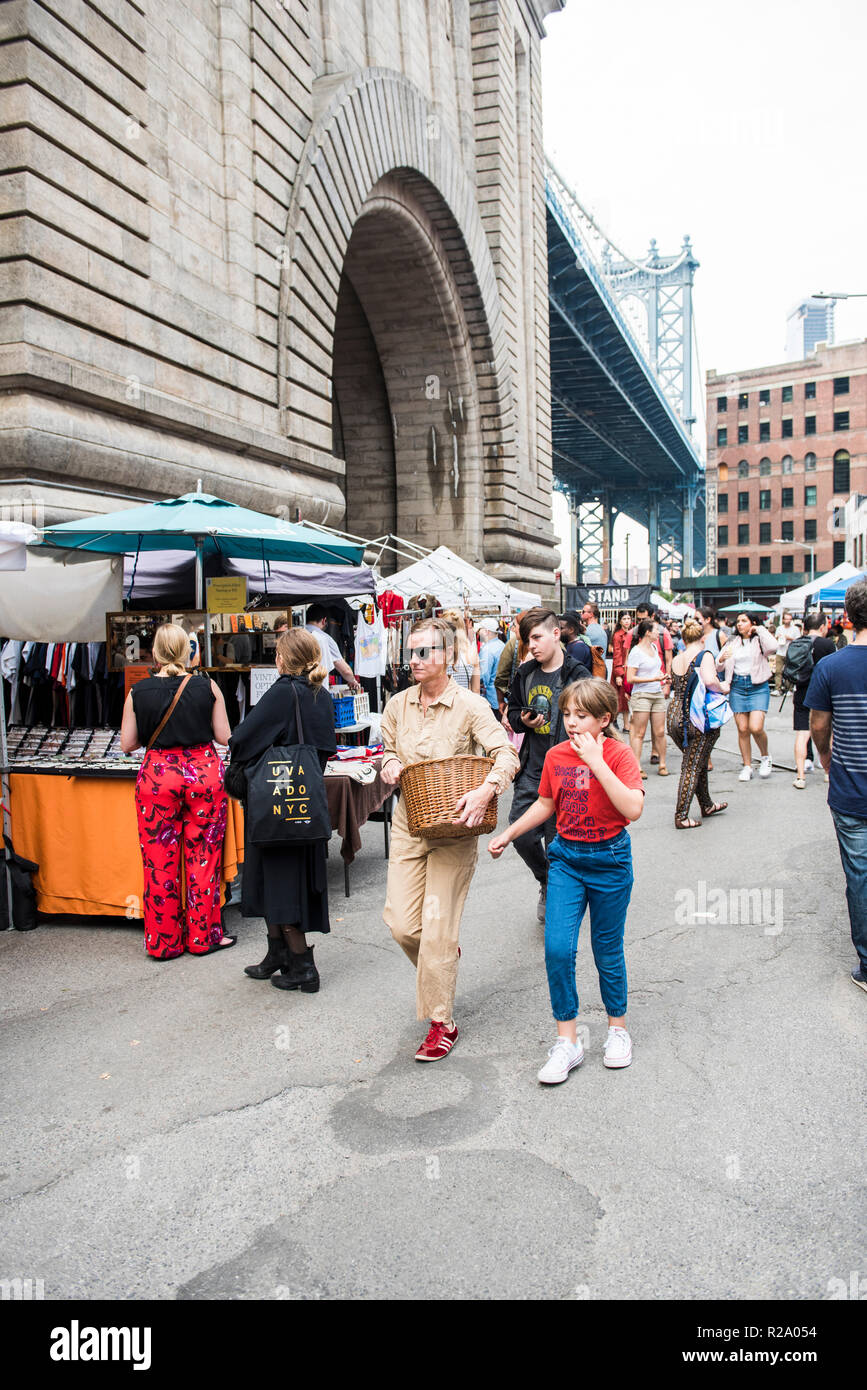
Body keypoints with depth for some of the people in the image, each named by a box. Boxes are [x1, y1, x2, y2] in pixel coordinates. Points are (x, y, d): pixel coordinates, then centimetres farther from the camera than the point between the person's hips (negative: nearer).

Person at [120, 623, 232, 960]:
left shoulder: (138, 692, -3)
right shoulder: (208, 687, -4)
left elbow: (127, 744, 3)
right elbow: (225, 736, 1)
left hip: (158, 775, 0)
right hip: (204, 772, 0)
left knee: (159, 862, 9)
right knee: (203, 858, 9)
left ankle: (164, 941, 18)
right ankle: (202, 936, 18)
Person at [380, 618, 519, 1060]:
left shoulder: (470, 706, -11)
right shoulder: (398, 705, 5)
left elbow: (505, 753, -18)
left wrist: (485, 791, -36)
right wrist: (389, 765, -4)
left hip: (454, 829, -4)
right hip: (408, 824, 5)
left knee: (438, 928, -3)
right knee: (400, 923, 1)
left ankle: (442, 1023, 14)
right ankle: (444, 963, 35)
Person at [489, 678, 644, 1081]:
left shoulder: (618, 754, -13)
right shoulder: (556, 756, 0)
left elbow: (633, 809, -27)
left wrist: (597, 762, -29)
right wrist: (507, 835, 11)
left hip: (609, 860, -3)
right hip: (566, 858, 3)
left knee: (607, 949, 10)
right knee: (557, 947, -7)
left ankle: (617, 1029, 33)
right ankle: (567, 1041, 7)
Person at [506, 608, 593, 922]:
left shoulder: (578, 675, -8)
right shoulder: (525, 673, 7)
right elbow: (513, 710, 18)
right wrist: (523, 720, -5)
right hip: (531, 770, 5)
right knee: (522, 835, 4)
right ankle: (547, 883, 32)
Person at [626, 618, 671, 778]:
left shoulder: (654, 647, 13)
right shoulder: (636, 652, -11)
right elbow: (630, 678, -16)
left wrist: (664, 678, 12)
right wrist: (654, 679, -17)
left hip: (658, 694, 7)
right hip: (641, 695, -7)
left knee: (660, 732, 6)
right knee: (639, 733, -4)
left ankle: (662, 764, 16)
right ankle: (637, 767, -1)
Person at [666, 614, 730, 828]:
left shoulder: (676, 659, 8)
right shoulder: (704, 655, -10)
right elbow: (709, 680, -27)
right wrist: (723, 688, -7)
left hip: (675, 716, 7)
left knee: (698, 763, 22)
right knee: (693, 767, 1)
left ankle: (706, 805, 36)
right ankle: (681, 816, 2)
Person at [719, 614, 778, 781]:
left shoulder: (759, 640, 0)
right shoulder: (732, 642, 12)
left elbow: (772, 647, -23)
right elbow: (718, 666, 12)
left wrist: (760, 629, -12)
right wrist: (721, 659, -11)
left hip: (758, 687, -3)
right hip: (737, 687, 4)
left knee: (756, 727, -14)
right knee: (742, 729, 3)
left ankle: (765, 756, 14)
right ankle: (747, 766, 15)